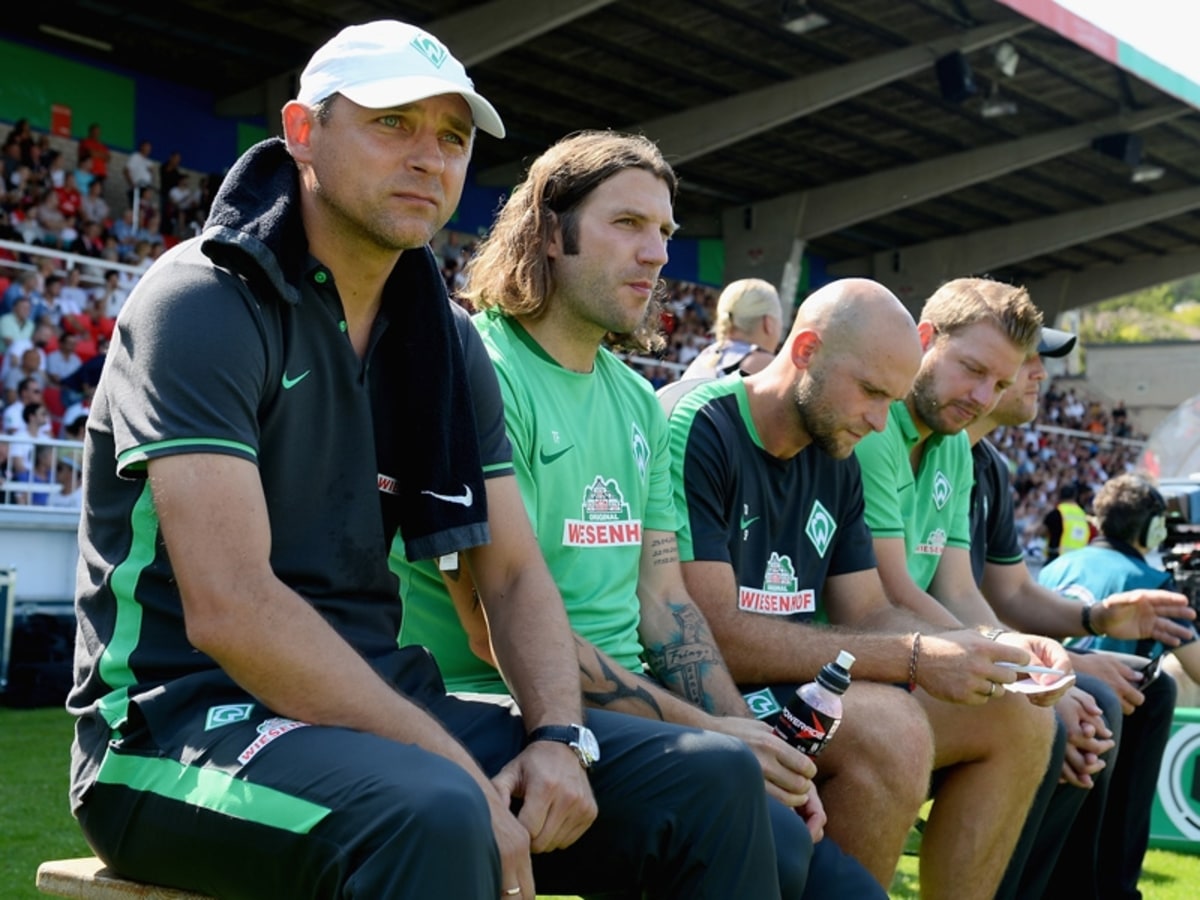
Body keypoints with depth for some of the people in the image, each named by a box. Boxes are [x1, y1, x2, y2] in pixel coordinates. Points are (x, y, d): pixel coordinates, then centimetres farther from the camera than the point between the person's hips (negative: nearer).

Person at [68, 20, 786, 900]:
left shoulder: (449, 342, 9)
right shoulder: (204, 304, -12)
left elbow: (513, 576, 9)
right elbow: (229, 607, -23)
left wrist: (559, 737, -10)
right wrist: (460, 772, -24)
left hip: (376, 699, 7)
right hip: (185, 719, -6)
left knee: (713, 778, -6)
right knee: (433, 814, -38)